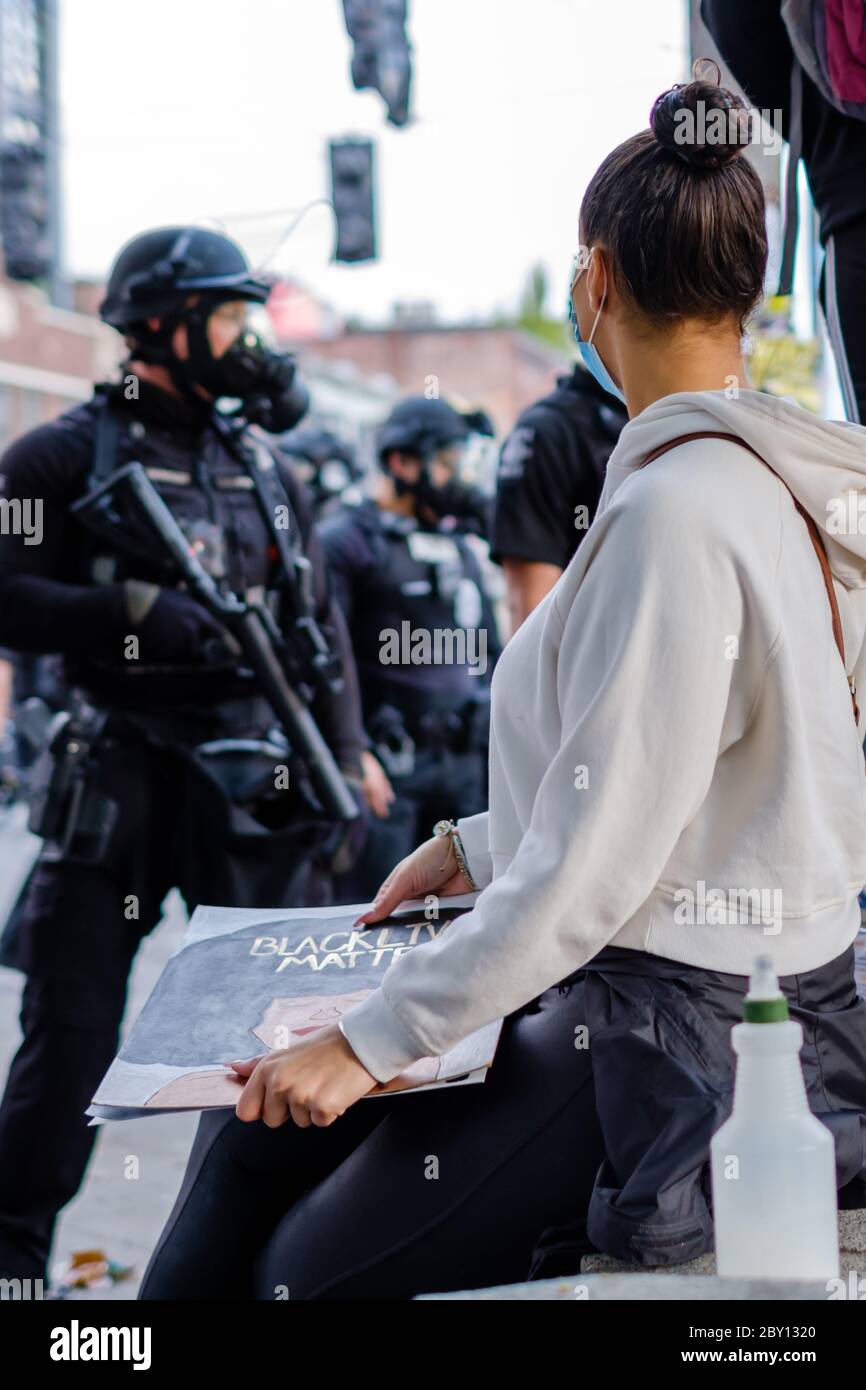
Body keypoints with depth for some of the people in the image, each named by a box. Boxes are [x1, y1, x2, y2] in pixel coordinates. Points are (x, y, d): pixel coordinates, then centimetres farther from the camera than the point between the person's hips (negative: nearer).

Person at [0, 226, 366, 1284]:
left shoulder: (264, 465, 14)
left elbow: (322, 631, 16)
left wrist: (342, 768, 8)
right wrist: (130, 613, -19)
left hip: (253, 779, 4)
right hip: (115, 780, -4)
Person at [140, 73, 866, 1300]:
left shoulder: (678, 513, -23)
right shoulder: (765, 477, 7)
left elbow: (597, 869, -24)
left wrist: (375, 1039, -17)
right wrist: (478, 849, 20)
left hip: (671, 1040, -9)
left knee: (311, 1268, 1)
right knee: (255, 1131, 12)